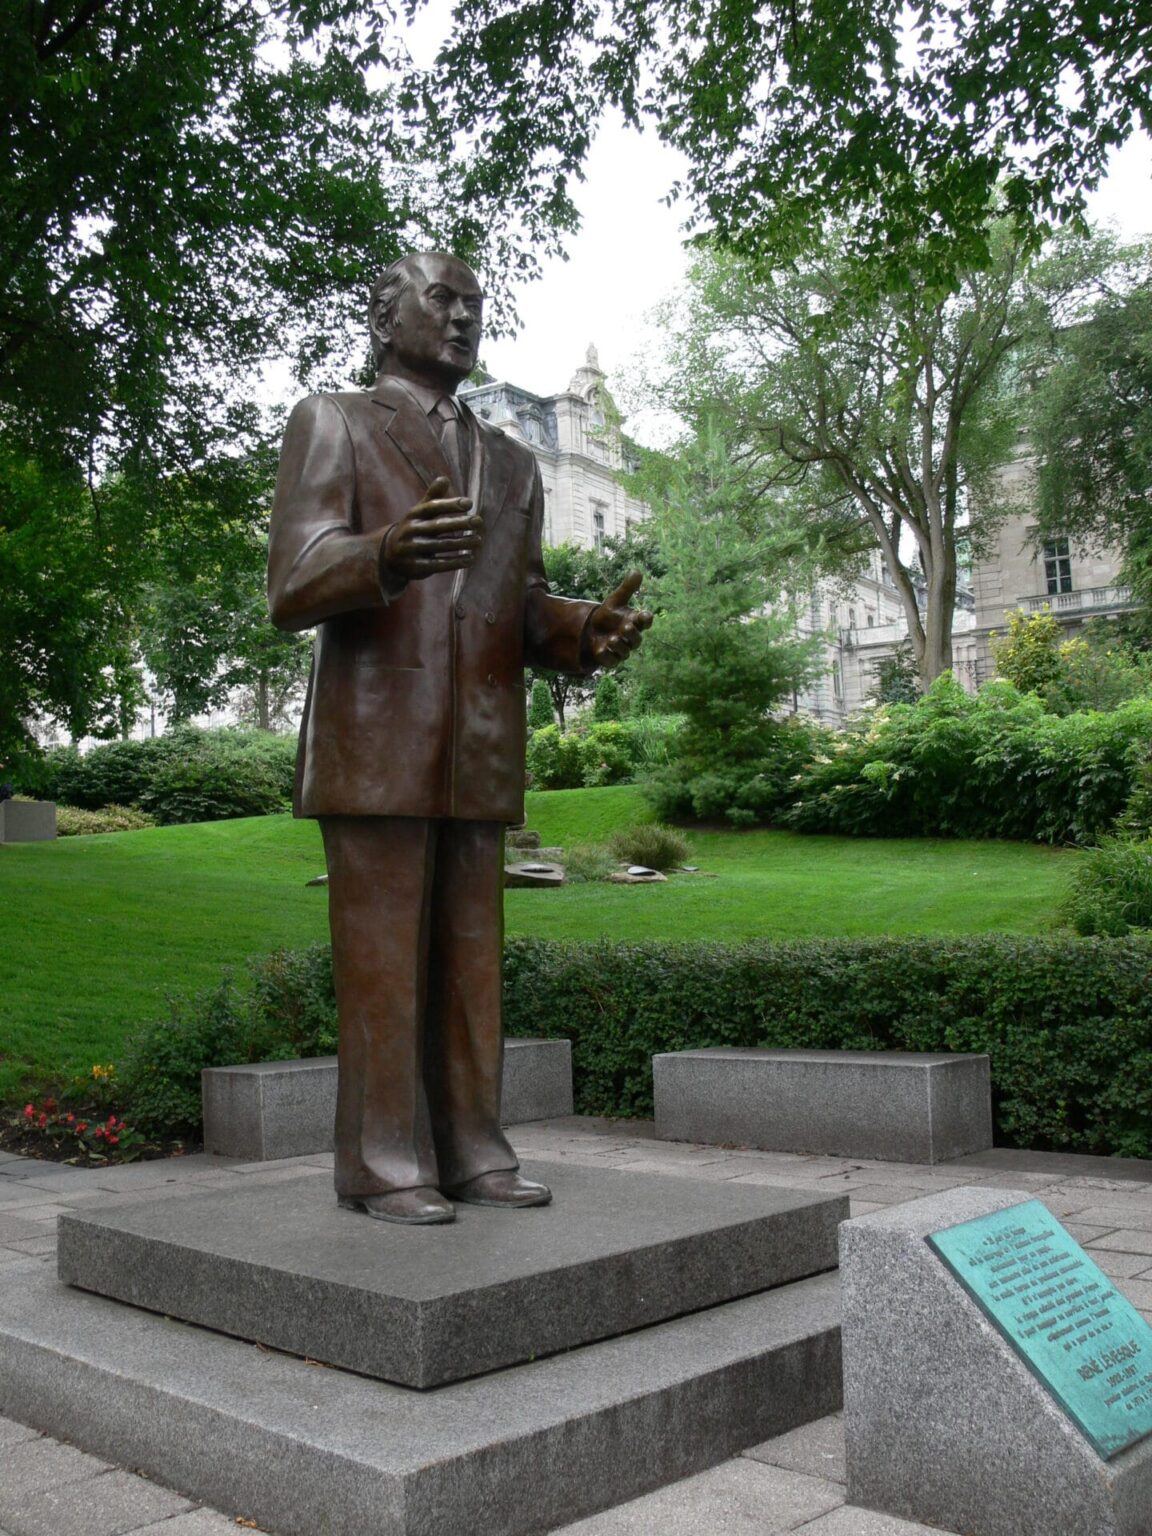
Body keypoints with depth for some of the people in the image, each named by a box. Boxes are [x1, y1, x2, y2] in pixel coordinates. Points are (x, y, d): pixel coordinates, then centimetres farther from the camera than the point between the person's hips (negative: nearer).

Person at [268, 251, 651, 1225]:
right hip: (374, 743, -5)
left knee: (470, 962, 7)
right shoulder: (332, 424, 5)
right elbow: (294, 586, -8)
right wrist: (388, 556, -30)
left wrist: (589, 630, -6)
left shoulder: (512, 465, 22)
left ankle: (470, 1151, 15)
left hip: (480, 753, 5)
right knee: (380, 958, -4)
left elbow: (523, 619, 18)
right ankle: (382, 1166, 5)